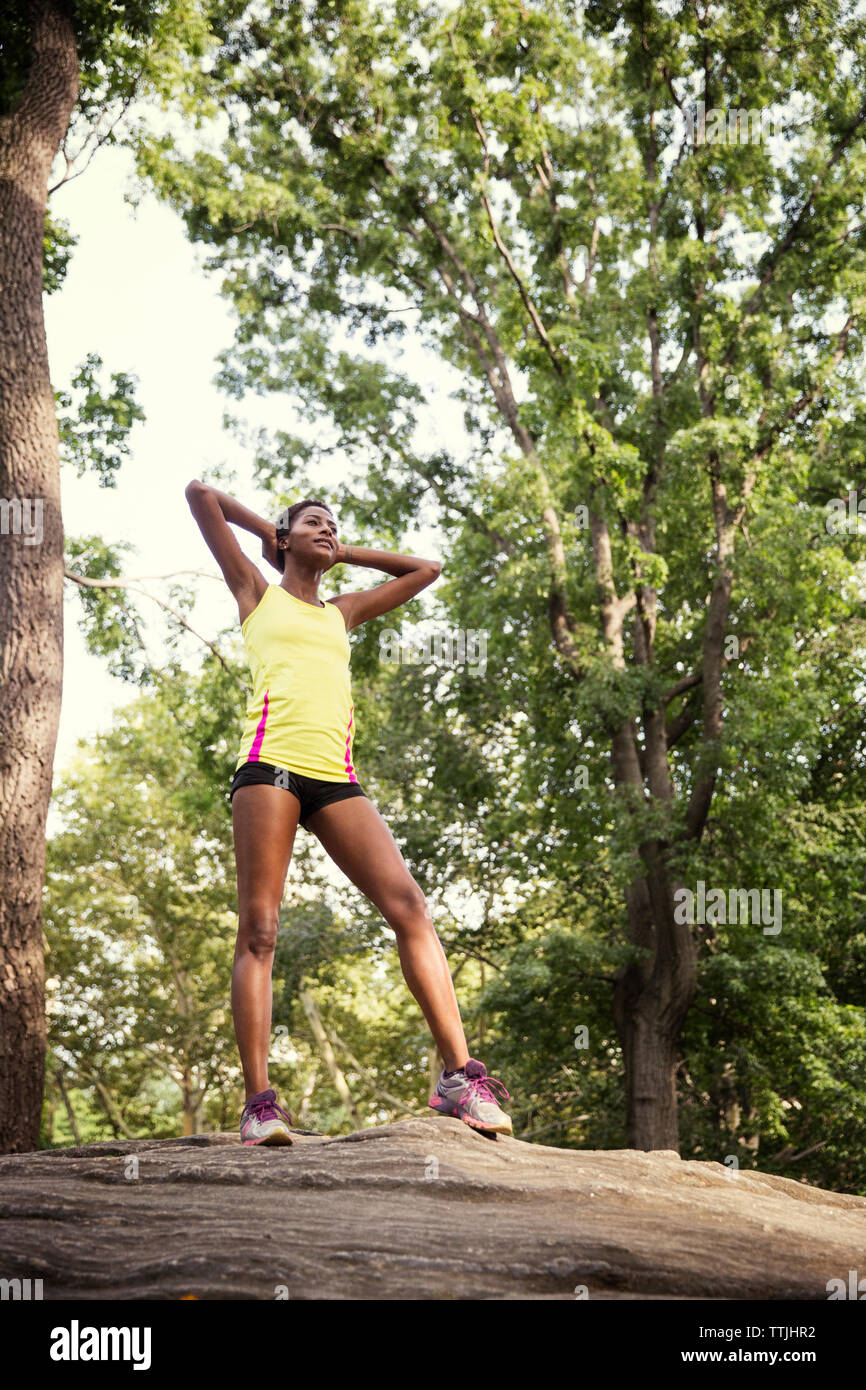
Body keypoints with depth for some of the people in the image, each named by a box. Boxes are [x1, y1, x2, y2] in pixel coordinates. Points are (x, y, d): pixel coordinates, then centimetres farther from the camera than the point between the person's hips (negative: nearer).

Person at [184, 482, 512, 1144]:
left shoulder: (343, 611, 30)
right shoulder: (258, 592, 20)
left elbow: (426, 569, 39)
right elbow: (200, 493, 20)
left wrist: (342, 554, 36)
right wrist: (269, 530, 30)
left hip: (335, 777, 4)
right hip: (271, 765, -4)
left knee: (409, 904, -12)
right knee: (258, 932, -10)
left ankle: (459, 1074, -15)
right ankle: (259, 1101, -12)